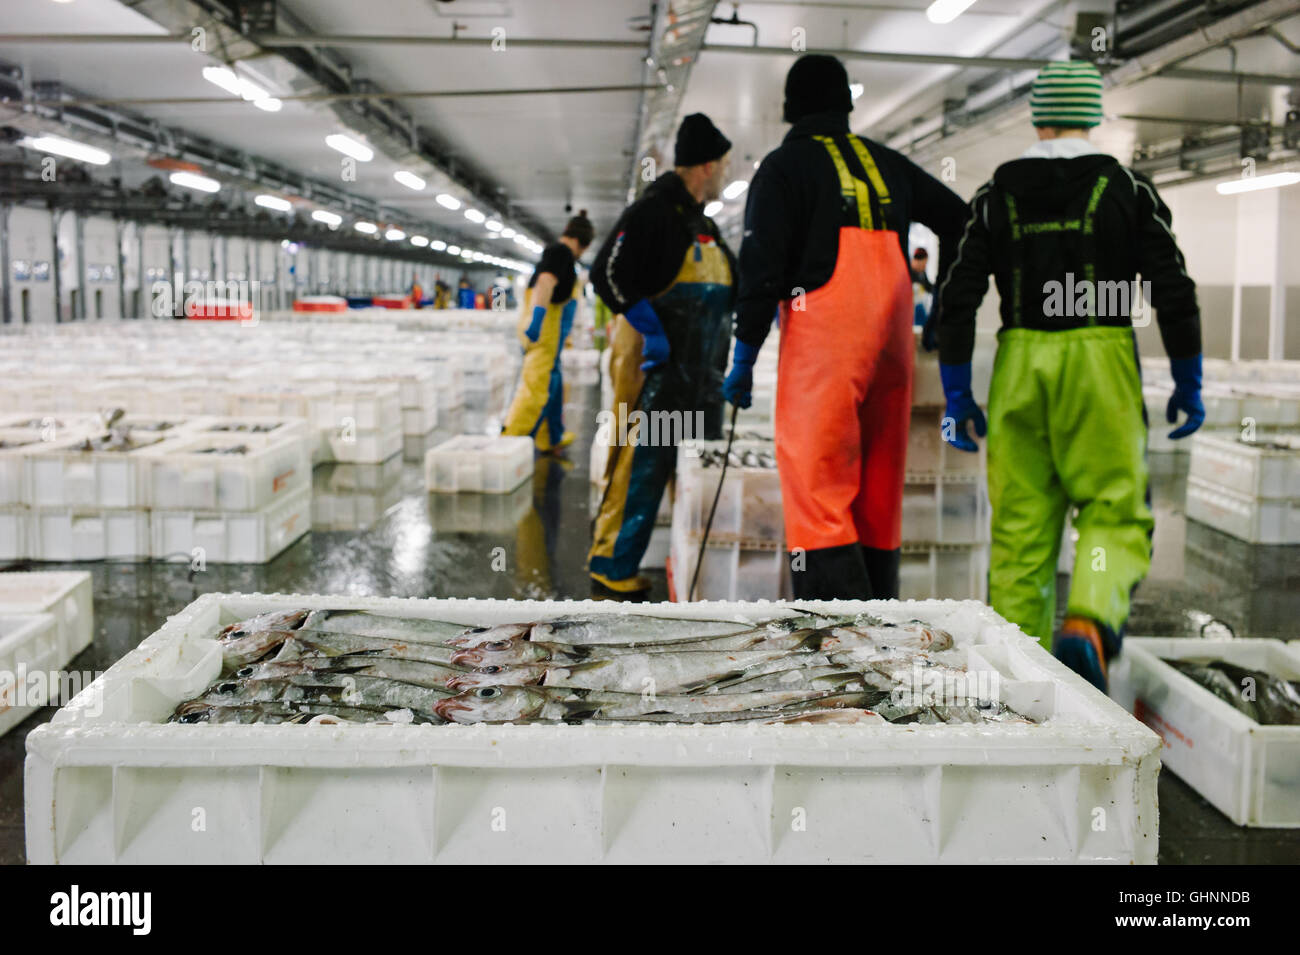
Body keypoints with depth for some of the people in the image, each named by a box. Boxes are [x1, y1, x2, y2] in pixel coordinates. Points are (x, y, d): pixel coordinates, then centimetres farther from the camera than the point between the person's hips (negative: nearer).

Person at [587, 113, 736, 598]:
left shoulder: (701, 221, 19)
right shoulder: (652, 211, -11)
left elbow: (722, 287, 31)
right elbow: (607, 273, -19)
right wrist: (651, 330, -22)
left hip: (699, 368, 10)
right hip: (656, 361, -10)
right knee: (643, 463, -9)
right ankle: (610, 567, -1)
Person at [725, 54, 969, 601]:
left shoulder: (783, 166, 2)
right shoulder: (889, 164, 18)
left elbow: (762, 269, -7)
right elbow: (958, 220, 23)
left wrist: (743, 359, -3)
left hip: (823, 341, -6)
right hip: (892, 343, 6)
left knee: (816, 492, -8)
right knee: (879, 490, 13)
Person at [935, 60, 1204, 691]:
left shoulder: (997, 193, 6)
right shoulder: (1127, 189, 2)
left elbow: (958, 296, 1)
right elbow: (1173, 291, -2)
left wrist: (956, 393, 5)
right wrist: (1188, 384, 6)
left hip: (1020, 363, 2)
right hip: (1101, 362, -2)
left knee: (1020, 522, 7)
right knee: (1115, 509, 6)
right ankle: (1087, 625, -20)